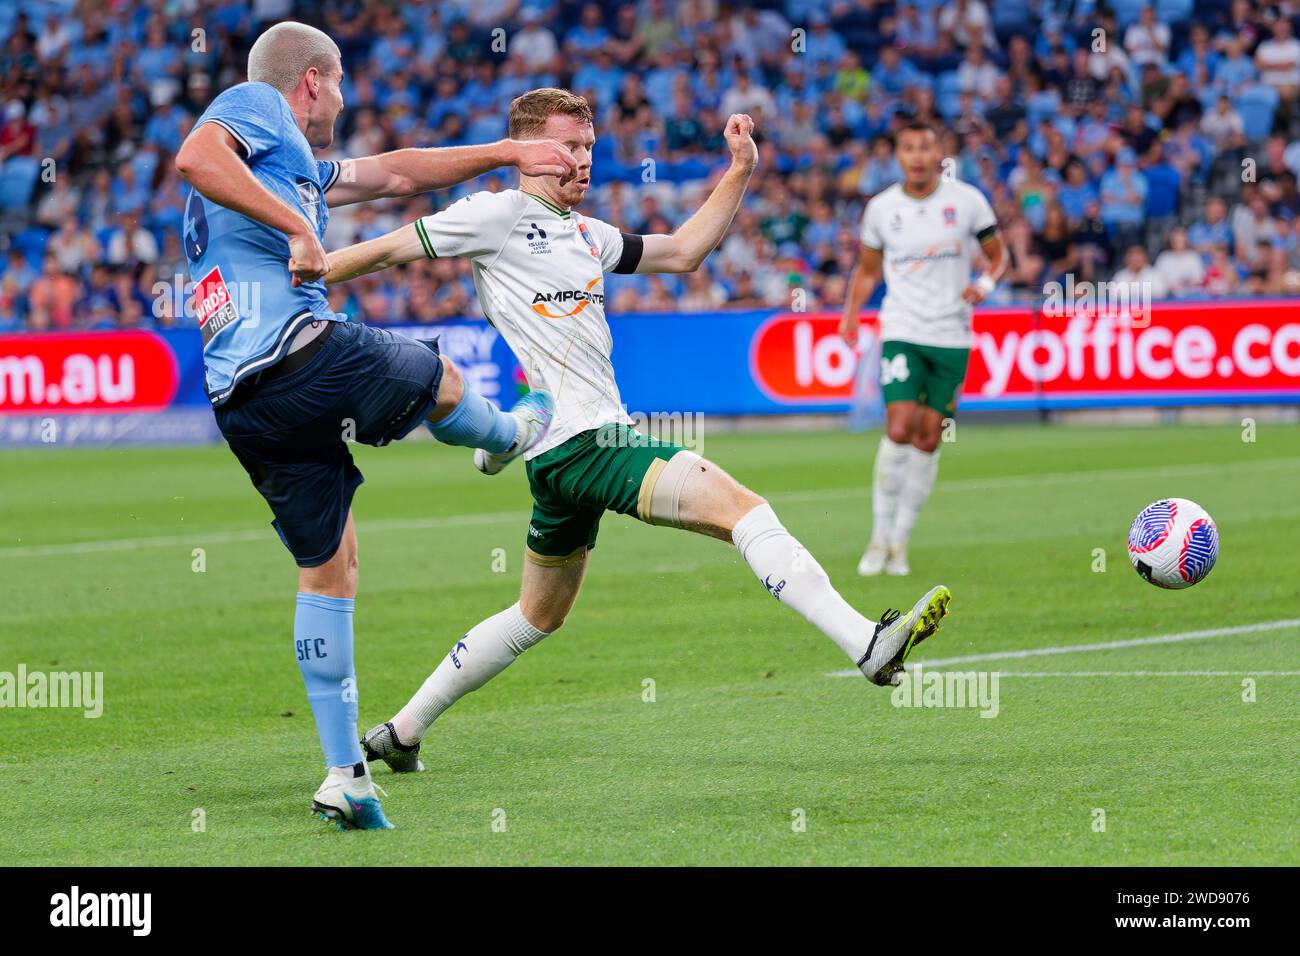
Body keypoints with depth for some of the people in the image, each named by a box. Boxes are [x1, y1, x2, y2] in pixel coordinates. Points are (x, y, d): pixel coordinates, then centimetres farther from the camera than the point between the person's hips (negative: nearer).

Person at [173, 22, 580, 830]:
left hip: (242, 403, 9)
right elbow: (194, 157, -18)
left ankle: (345, 772, 12)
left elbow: (391, 174, 38)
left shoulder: (296, 169, 31)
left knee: (328, 569, 14)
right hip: (302, 349, -9)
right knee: (441, 379, 21)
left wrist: (509, 154, 42)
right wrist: (298, 228, -20)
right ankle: (511, 436, 54)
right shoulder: (255, 106, 3)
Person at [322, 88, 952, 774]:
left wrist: (739, 170, 20)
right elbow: (389, 250, -1)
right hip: (576, 441, -10)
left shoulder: (586, 235, 20)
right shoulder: (498, 215, -4)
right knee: (740, 506, -19)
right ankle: (869, 645, -29)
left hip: (579, 449, 10)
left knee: (540, 615, 20)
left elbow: (682, 252, 28)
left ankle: (402, 731, 27)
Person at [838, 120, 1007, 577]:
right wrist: (851, 312, 1)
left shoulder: (967, 200, -1)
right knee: (899, 429, -16)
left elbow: (998, 253, 10)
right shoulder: (881, 208, 2)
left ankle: (900, 540, 12)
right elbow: (868, 268, 16)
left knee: (928, 439, 1)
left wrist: (985, 282, -11)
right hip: (902, 332, -1)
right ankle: (880, 536, -5)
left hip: (952, 336, 1)